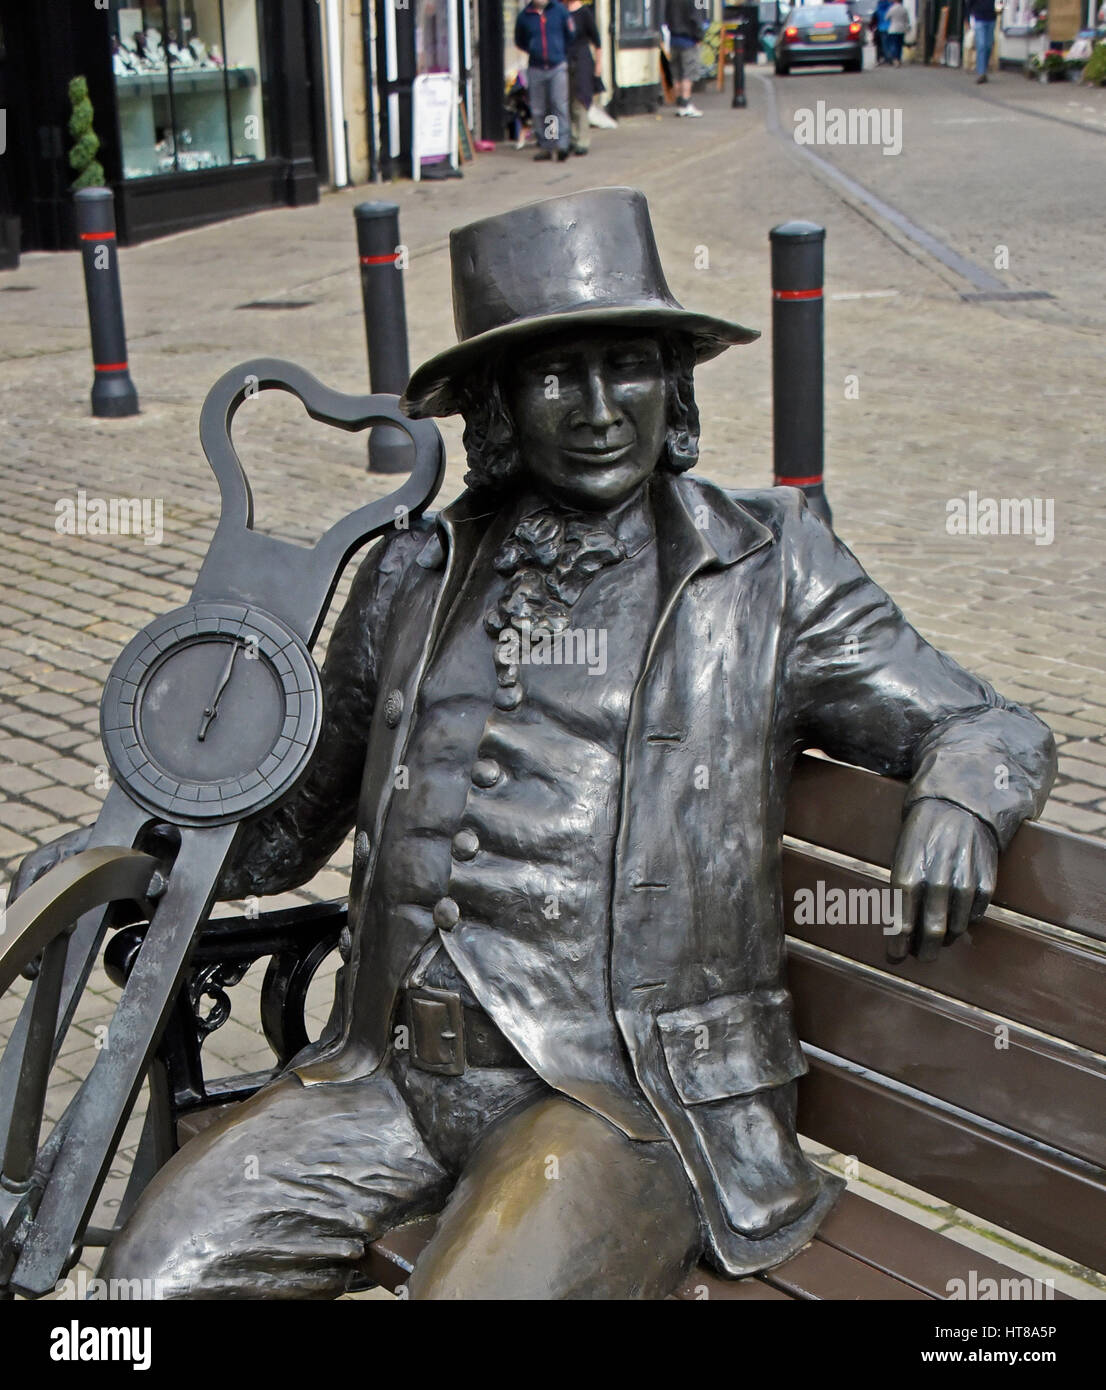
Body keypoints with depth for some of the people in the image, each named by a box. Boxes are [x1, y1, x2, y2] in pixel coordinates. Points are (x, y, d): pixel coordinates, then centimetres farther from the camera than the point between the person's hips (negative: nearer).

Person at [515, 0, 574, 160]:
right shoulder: (524, 16, 3)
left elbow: (571, 36, 11)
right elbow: (520, 42, 18)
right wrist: (534, 52, 12)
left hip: (558, 67, -2)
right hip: (536, 70, 2)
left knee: (560, 105, -13)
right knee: (538, 110, 3)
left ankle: (562, 143, -15)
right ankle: (545, 146, 12)